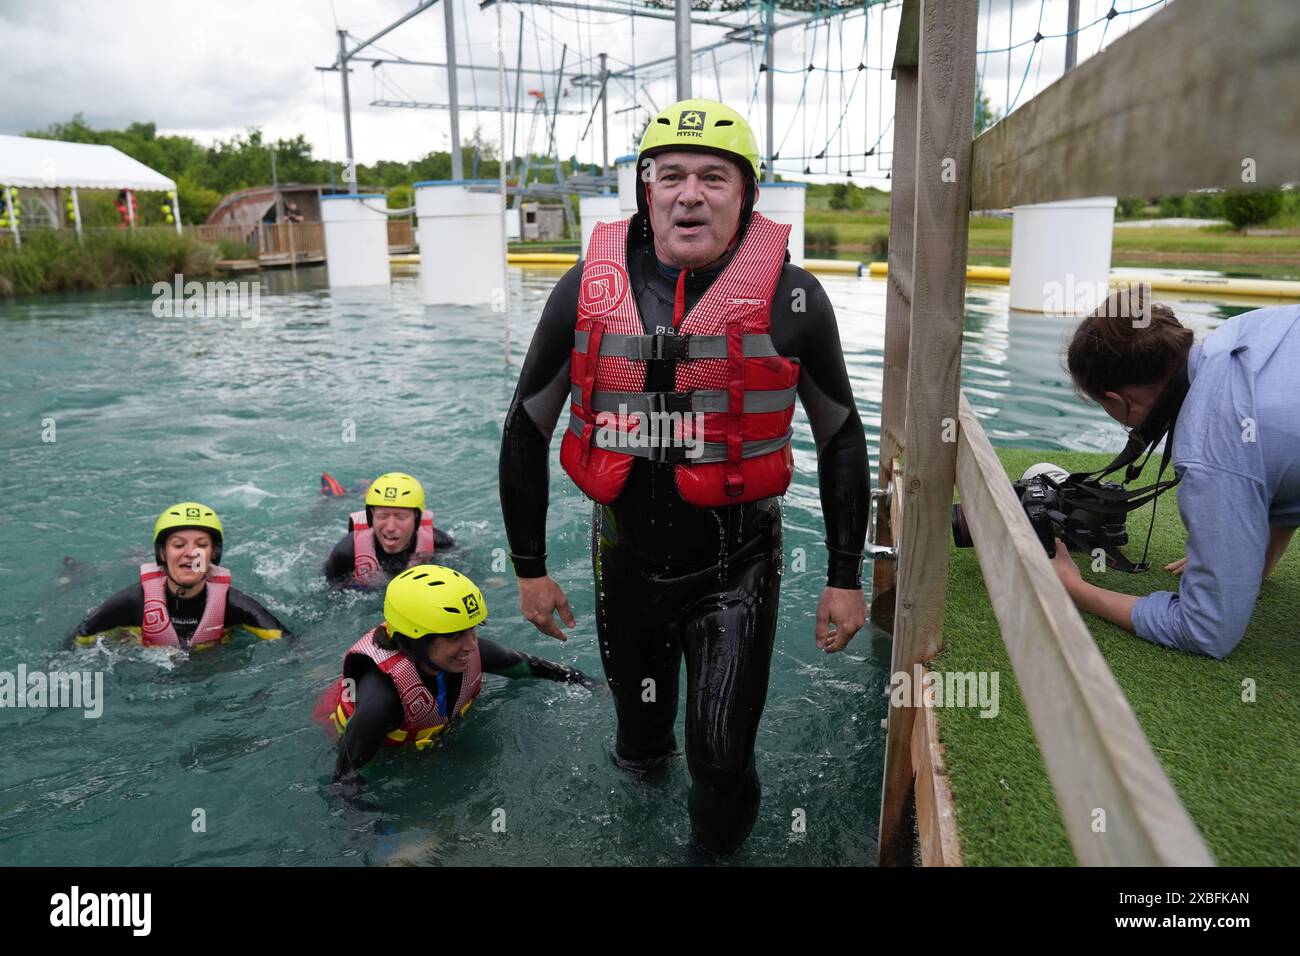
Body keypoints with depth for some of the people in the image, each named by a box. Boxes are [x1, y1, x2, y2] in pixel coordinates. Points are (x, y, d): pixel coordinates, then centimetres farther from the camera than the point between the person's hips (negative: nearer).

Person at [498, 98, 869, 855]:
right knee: (639, 732, 23)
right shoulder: (589, 290, -6)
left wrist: (846, 578, 1)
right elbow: (527, 430, 3)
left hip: (737, 566, -2)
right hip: (626, 559, 3)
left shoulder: (790, 298, -11)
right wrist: (529, 568, 5)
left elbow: (842, 436, 0)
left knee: (723, 757, 3)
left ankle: (721, 847, 37)